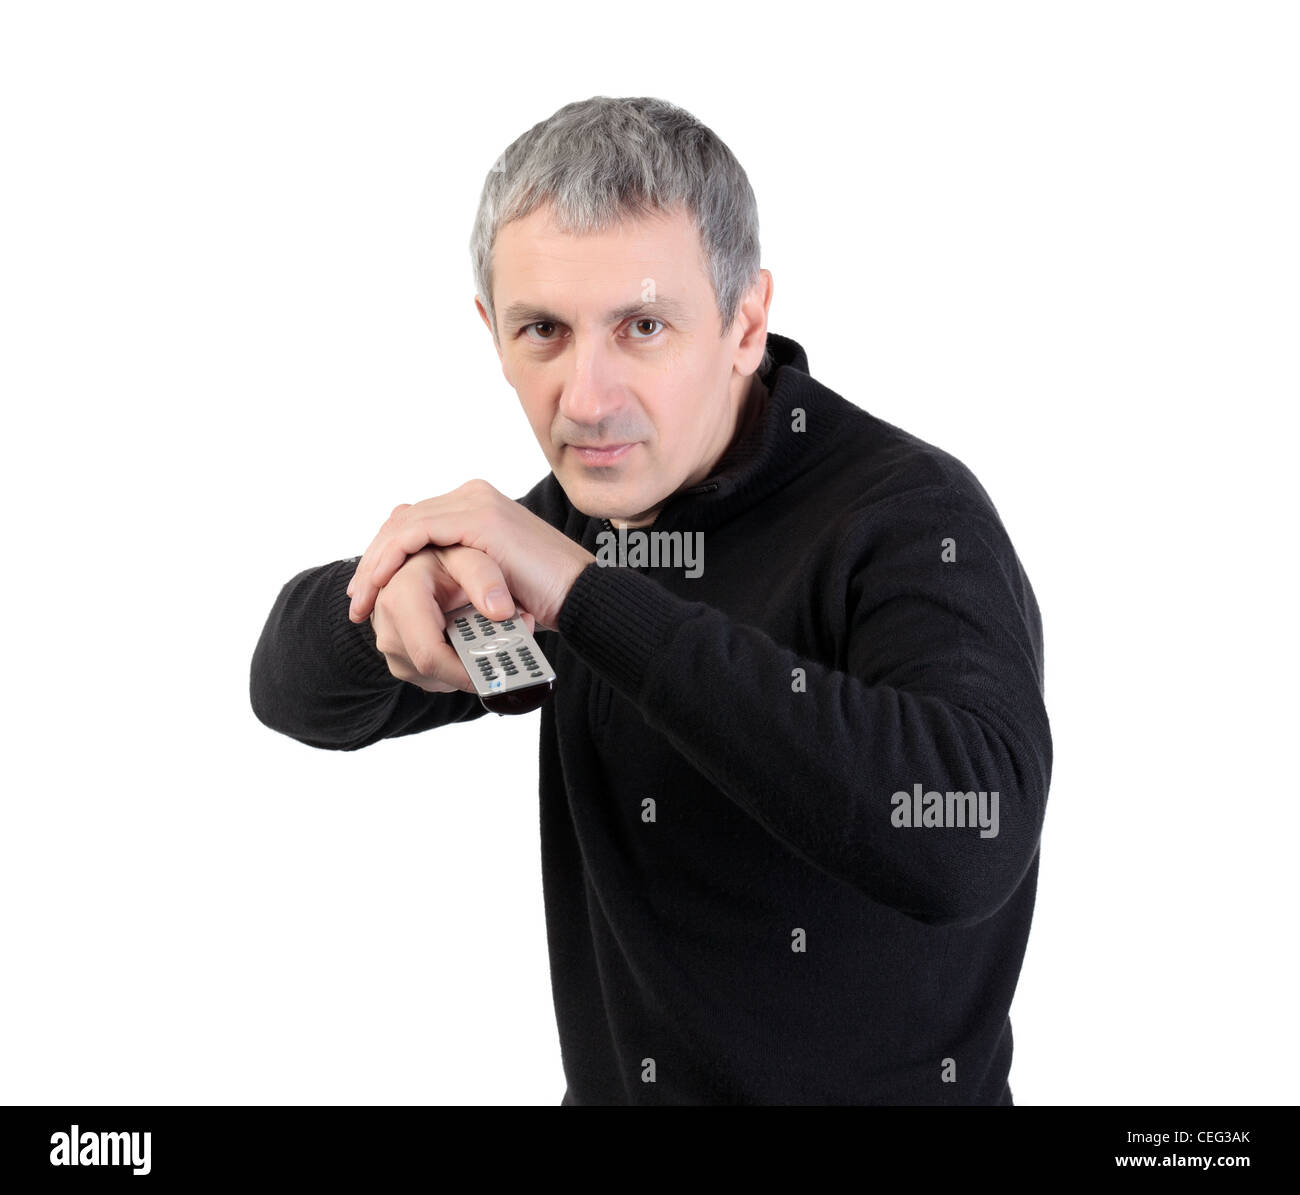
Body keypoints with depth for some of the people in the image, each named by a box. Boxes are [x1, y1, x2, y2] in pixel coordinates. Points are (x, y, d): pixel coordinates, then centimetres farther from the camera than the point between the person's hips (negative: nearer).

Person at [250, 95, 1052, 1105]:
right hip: (611, 1085, 5)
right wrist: (400, 601, -17)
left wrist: (588, 596, -33)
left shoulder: (912, 518, -19)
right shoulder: (583, 511, 1)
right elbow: (300, 694, 5)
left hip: (884, 1083, -5)